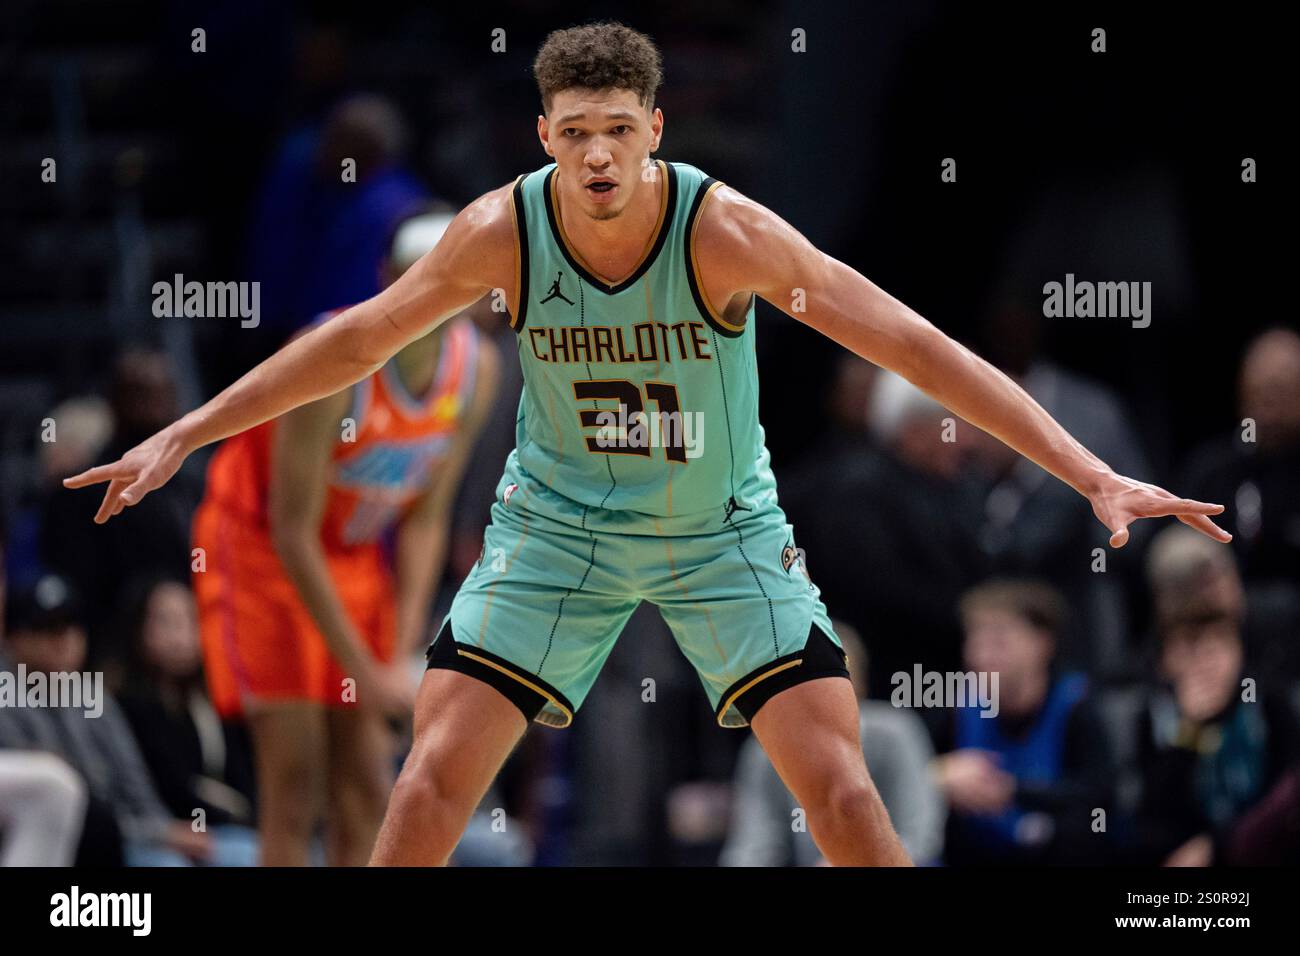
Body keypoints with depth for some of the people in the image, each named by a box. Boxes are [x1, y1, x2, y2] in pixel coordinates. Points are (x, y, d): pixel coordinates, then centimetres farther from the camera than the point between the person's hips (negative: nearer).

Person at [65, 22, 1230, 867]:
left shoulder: (725, 232, -26)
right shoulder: (502, 232, -19)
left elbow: (915, 347, -27)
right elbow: (357, 341, -3)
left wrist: (1092, 474, -33)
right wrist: (182, 437, -1)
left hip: (724, 534, -1)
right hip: (556, 527, 2)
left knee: (840, 785, -13)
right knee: (434, 775, -8)